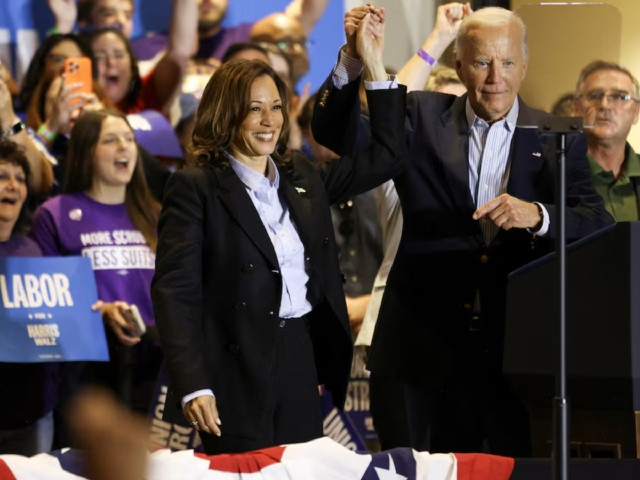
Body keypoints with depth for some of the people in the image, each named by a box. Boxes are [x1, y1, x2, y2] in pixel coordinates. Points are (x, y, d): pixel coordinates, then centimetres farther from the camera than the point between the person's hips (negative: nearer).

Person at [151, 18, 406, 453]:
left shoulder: (301, 177, 12)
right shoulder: (195, 188, -5)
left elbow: (386, 153, 19)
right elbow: (175, 292, -12)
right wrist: (193, 386, -22)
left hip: (301, 363, 6)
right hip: (236, 372, -6)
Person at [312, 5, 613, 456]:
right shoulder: (423, 118, 9)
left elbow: (597, 224, -2)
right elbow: (340, 135, -2)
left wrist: (537, 215, -22)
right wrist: (355, 59, -17)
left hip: (515, 351, 0)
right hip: (423, 348, 0)